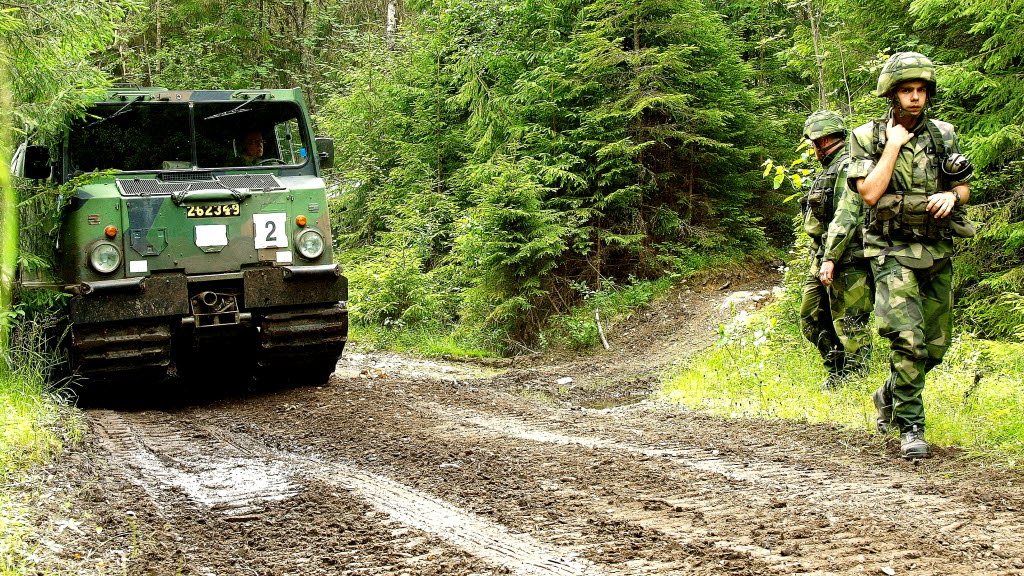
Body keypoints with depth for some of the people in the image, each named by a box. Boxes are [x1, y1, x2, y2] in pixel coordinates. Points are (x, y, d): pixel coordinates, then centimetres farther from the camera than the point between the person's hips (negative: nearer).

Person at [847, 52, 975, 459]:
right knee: (907, 339, -20)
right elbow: (870, 193, -14)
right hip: (894, 253, -4)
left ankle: (889, 395, 36)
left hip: (938, 253, 4)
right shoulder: (868, 137, -3)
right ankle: (910, 426, -10)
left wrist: (951, 196, -10)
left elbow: (964, 188, 13)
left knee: (935, 345, 11)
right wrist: (893, 146, -14)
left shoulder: (943, 135, 6)